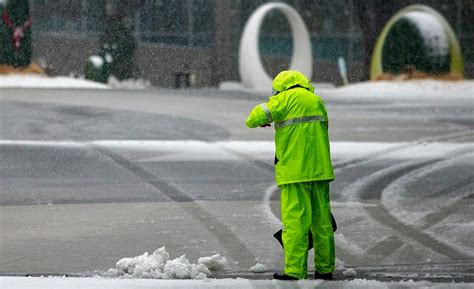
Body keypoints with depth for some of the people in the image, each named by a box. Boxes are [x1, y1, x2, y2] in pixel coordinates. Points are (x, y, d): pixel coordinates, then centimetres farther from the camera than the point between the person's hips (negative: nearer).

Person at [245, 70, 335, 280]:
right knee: (321, 219, 10)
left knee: (295, 220, -5)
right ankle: (325, 268, 14)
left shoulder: (285, 99, -3)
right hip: (320, 169, 6)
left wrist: (259, 120, 17)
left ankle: (295, 269, -7)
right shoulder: (317, 101, 16)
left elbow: (255, 118, -7)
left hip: (294, 171, -6)